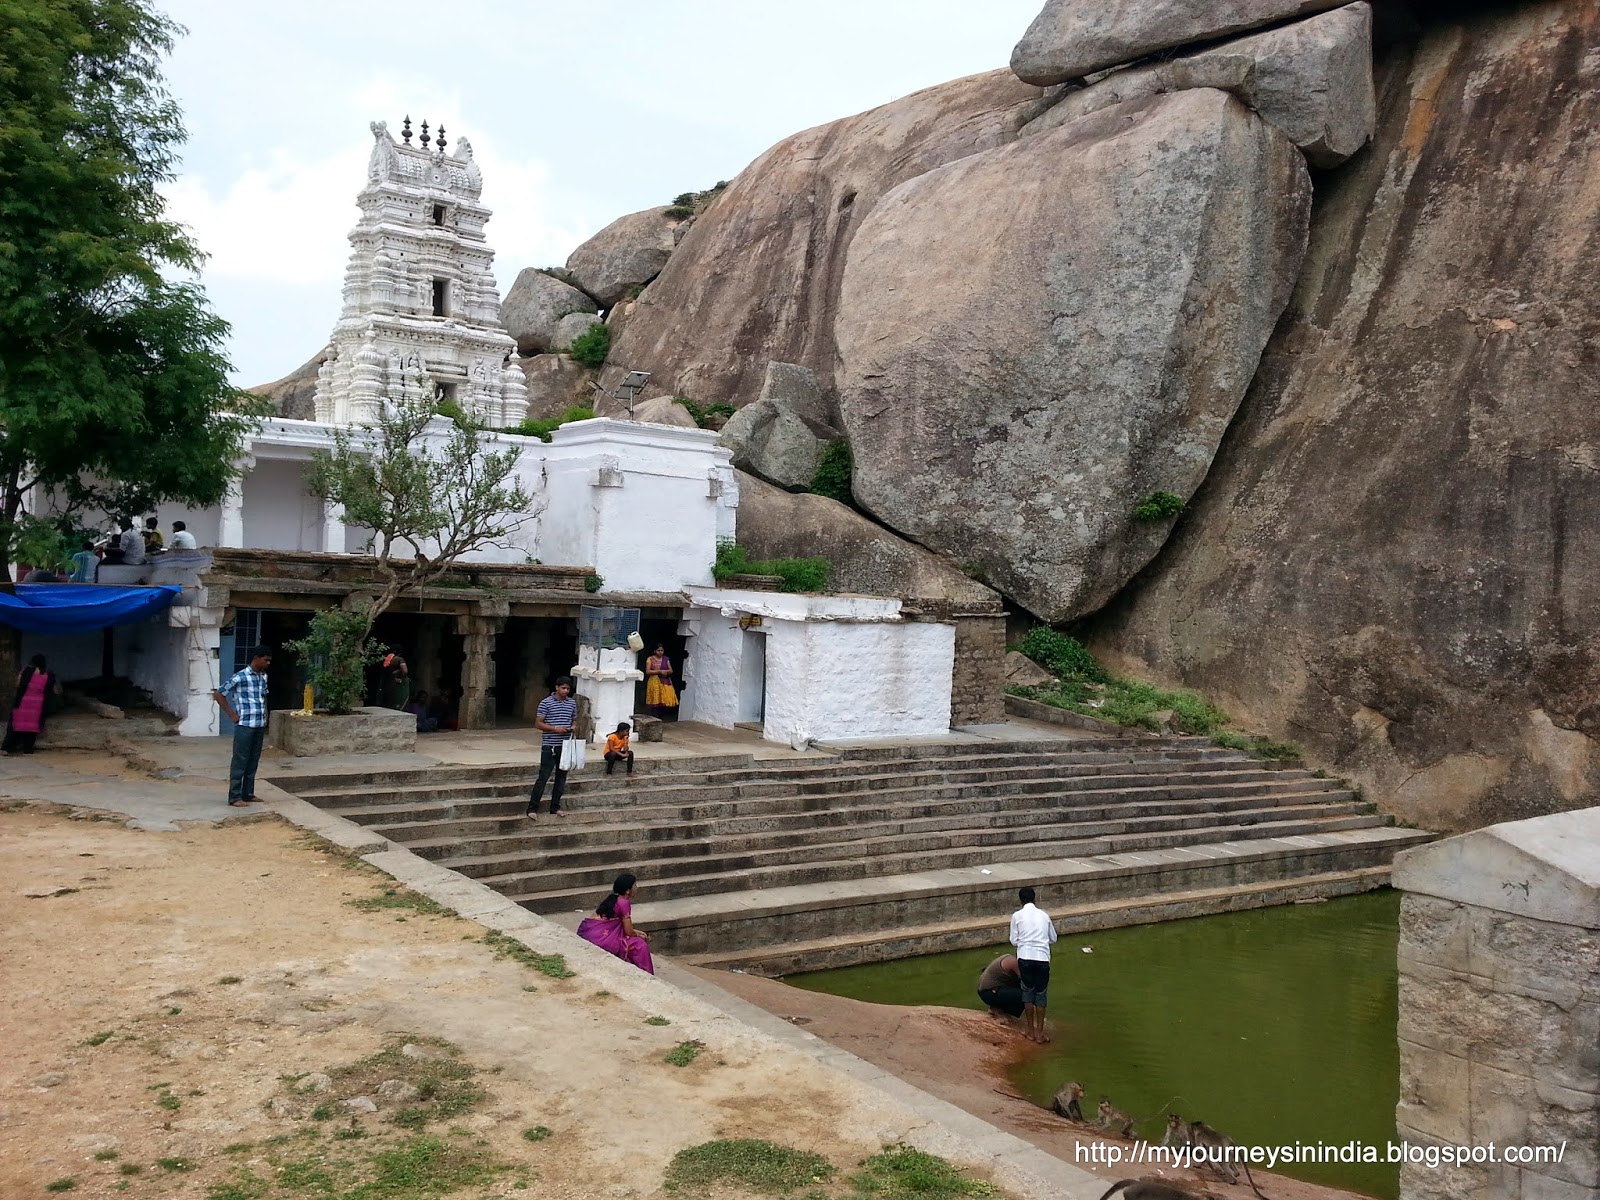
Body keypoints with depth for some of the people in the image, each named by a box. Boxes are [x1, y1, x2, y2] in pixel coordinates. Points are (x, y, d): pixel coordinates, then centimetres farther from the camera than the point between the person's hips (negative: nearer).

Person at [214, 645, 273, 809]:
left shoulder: (264, 677, 10)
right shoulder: (240, 677, -11)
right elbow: (218, 693, -7)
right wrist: (232, 714, -7)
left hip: (260, 726, 7)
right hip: (244, 726, -7)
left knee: (253, 762, 12)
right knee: (240, 762, -2)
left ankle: (248, 794, 20)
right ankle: (234, 797, 2)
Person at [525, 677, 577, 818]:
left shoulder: (572, 703, 8)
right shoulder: (546, 703, -7)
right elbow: (538, 724, -7)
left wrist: (574, 727, -4)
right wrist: (555, 728, -19)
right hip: (549, 746, -5)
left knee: (561, 777, 11)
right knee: (544, 776, -6)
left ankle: (555, 807, 22)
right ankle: (532, 808, -1)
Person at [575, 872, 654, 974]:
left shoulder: (612, 898, 15)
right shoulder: (624, 903, -10)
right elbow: (629, 932, -6)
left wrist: (636, 932, 21)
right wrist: (639, 935, 14)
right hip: (599, 938, -9)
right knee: (639, 946, -4)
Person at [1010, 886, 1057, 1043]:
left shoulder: (1017, 916, 3)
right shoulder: (1044, 915, 11)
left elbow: (1014, 941, 3)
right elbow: (1053, 938, 18)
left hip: (1025, 958, -1)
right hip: (1043, 958, 2)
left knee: (1028, 992, 13)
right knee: (1041, 994, 11)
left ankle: (1030, 1031, 18)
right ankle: (1040, 1032, 11)